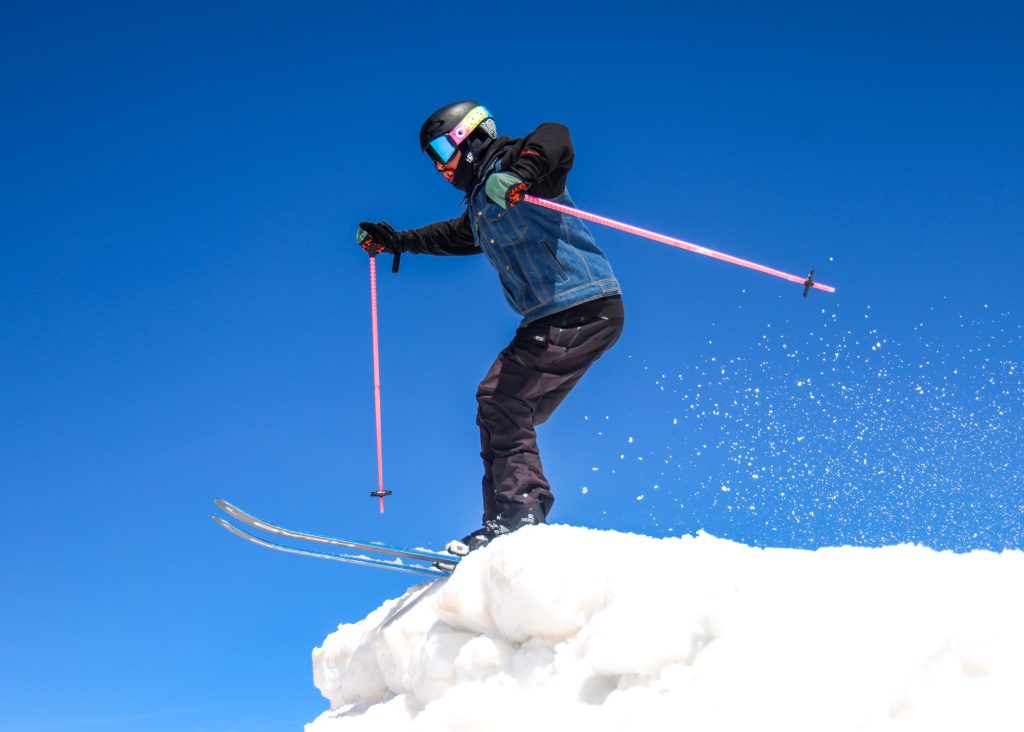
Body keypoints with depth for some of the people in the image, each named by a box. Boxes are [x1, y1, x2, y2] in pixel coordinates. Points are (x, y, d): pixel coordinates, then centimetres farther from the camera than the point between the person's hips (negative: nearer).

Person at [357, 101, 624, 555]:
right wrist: (394, 241, 44)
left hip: (584, 308, -10)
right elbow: (454, 235, 43)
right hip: (551, 317, 10)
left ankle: (521, 514, -18)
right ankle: (506, 523, 6)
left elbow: (554, 139, -27)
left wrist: (522, 173, -46)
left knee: (500, 400, -15)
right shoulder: (481, 202, 23)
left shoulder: (504, 164, -6)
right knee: (502, 405, 7)